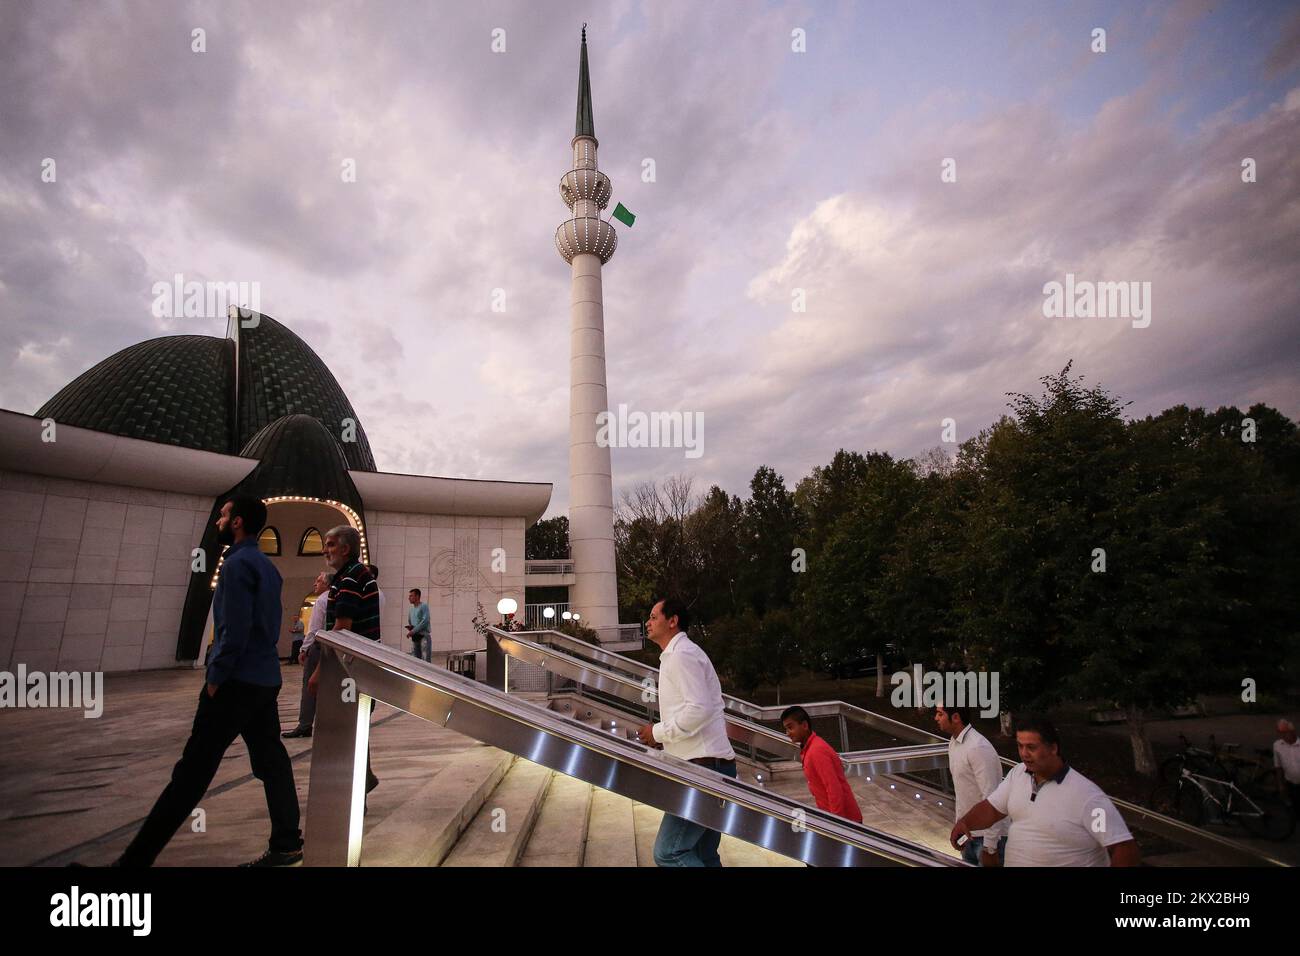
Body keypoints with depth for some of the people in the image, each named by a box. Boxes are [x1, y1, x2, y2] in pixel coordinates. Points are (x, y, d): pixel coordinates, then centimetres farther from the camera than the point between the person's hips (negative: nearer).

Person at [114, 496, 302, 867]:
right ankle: (286, 845, 15)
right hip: (266, 679, 9)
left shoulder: (237, 563, -13)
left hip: (237, 681, -9)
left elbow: (234, 629, -20)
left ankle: (137, 858, 7)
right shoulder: (266, 565, 14)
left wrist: (216, 677, -12)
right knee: (270, 760, 10)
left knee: (193, 769, -2)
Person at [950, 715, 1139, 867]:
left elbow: (1125, 848, -22)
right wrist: (963, 823, -16)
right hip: (1013, 861, 6)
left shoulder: (1087, 796, -23)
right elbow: (991, 808, 0)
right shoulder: (1017, 773, -4)